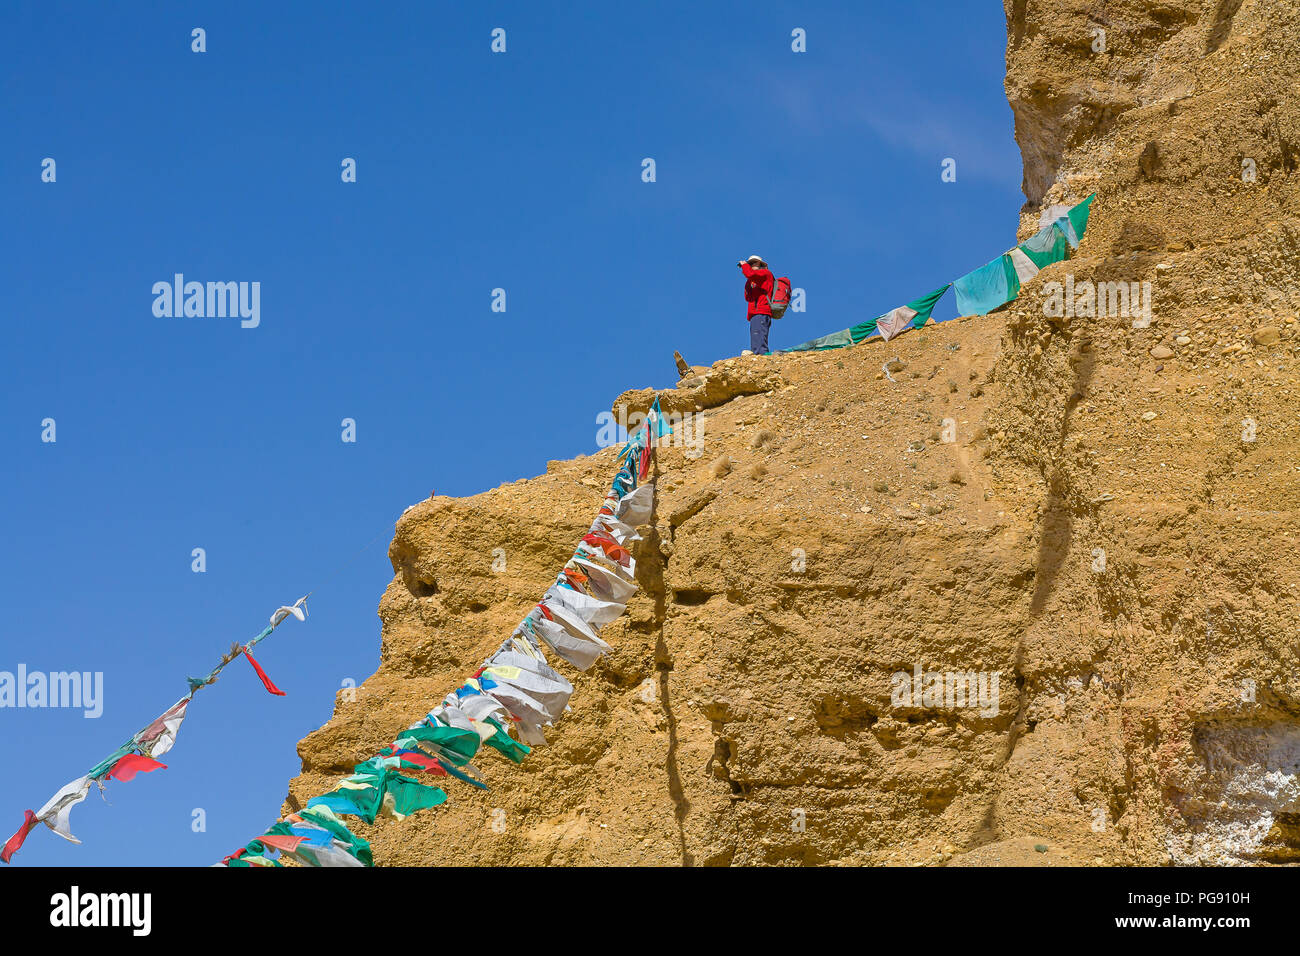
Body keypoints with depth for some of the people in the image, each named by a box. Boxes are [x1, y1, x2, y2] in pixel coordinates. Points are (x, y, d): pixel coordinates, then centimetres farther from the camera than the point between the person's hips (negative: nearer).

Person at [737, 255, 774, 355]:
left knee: (759, 346, -23)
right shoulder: (756, 280, 31)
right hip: (754, 315, 10)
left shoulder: (765, 273, 5)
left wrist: (744, 265, 5)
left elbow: (750, 274, -14)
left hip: (761, 314, -10)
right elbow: (748, 298, 25)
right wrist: (748, 282, 19)